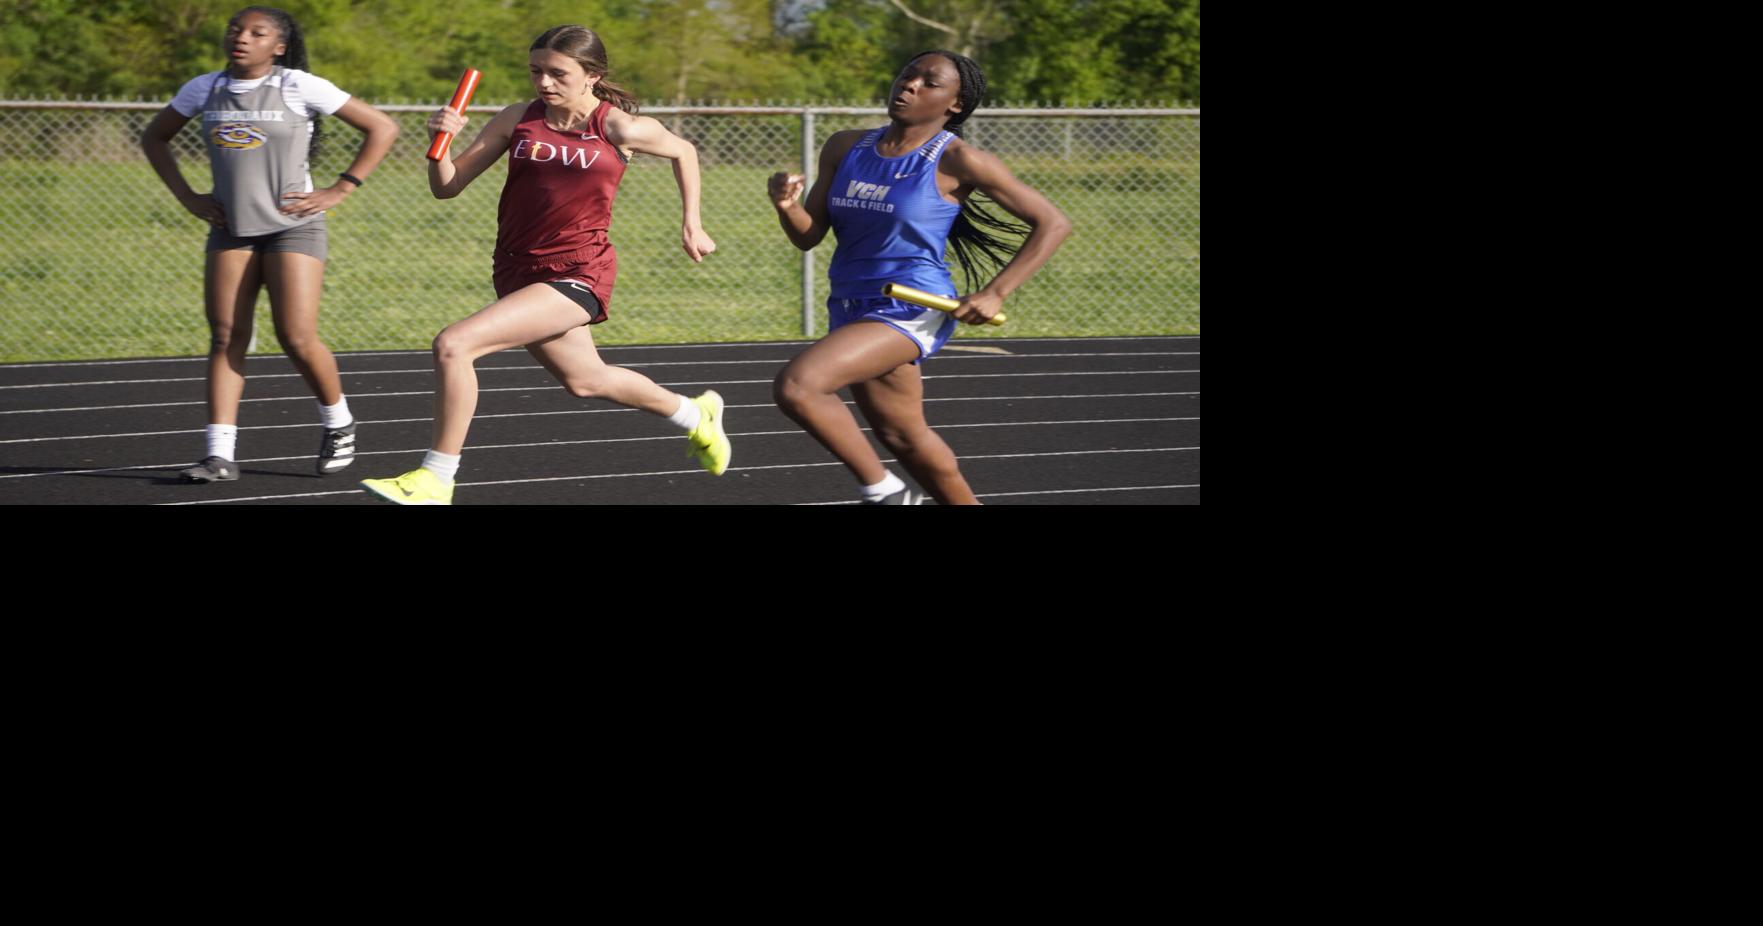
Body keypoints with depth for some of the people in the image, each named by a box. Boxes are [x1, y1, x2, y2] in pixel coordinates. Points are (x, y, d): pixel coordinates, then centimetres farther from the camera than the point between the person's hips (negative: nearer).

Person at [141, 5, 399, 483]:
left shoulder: (299, 87, -7)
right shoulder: (205, 89, 5)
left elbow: (382, 128, -4)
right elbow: (155, 138, 22)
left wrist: (337, 192, -8)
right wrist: (188, 198, 9)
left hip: (292, 227, -4)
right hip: (231, 229, 4)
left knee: (297, 338, -11)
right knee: (226, 336, -5)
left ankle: (338, 425, 15)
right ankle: (220, 455, -8)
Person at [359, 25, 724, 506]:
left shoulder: (620, 128, -9)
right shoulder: (518, 120, 1)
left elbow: (684, 151, 12)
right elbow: (446, 187, 2)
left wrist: (692, 225, 13)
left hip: (577, 277, -6)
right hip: (519, 273, 6)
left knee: (454, 344, -23)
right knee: (585, 381, 26)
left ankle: (435, 480, -13)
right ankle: (696, 415, 53)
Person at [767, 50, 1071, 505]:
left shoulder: (956, 161, -11)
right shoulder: (846, 148, 6)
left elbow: (1053, 224, -8)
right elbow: (808, 235, 8)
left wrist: (995, 294, -16)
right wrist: (787, 205, -15)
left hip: (911, 311, -7)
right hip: (851, 310, 7)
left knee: (795, 386, -24)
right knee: (906, 439, 18)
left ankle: (881, 490, -7)